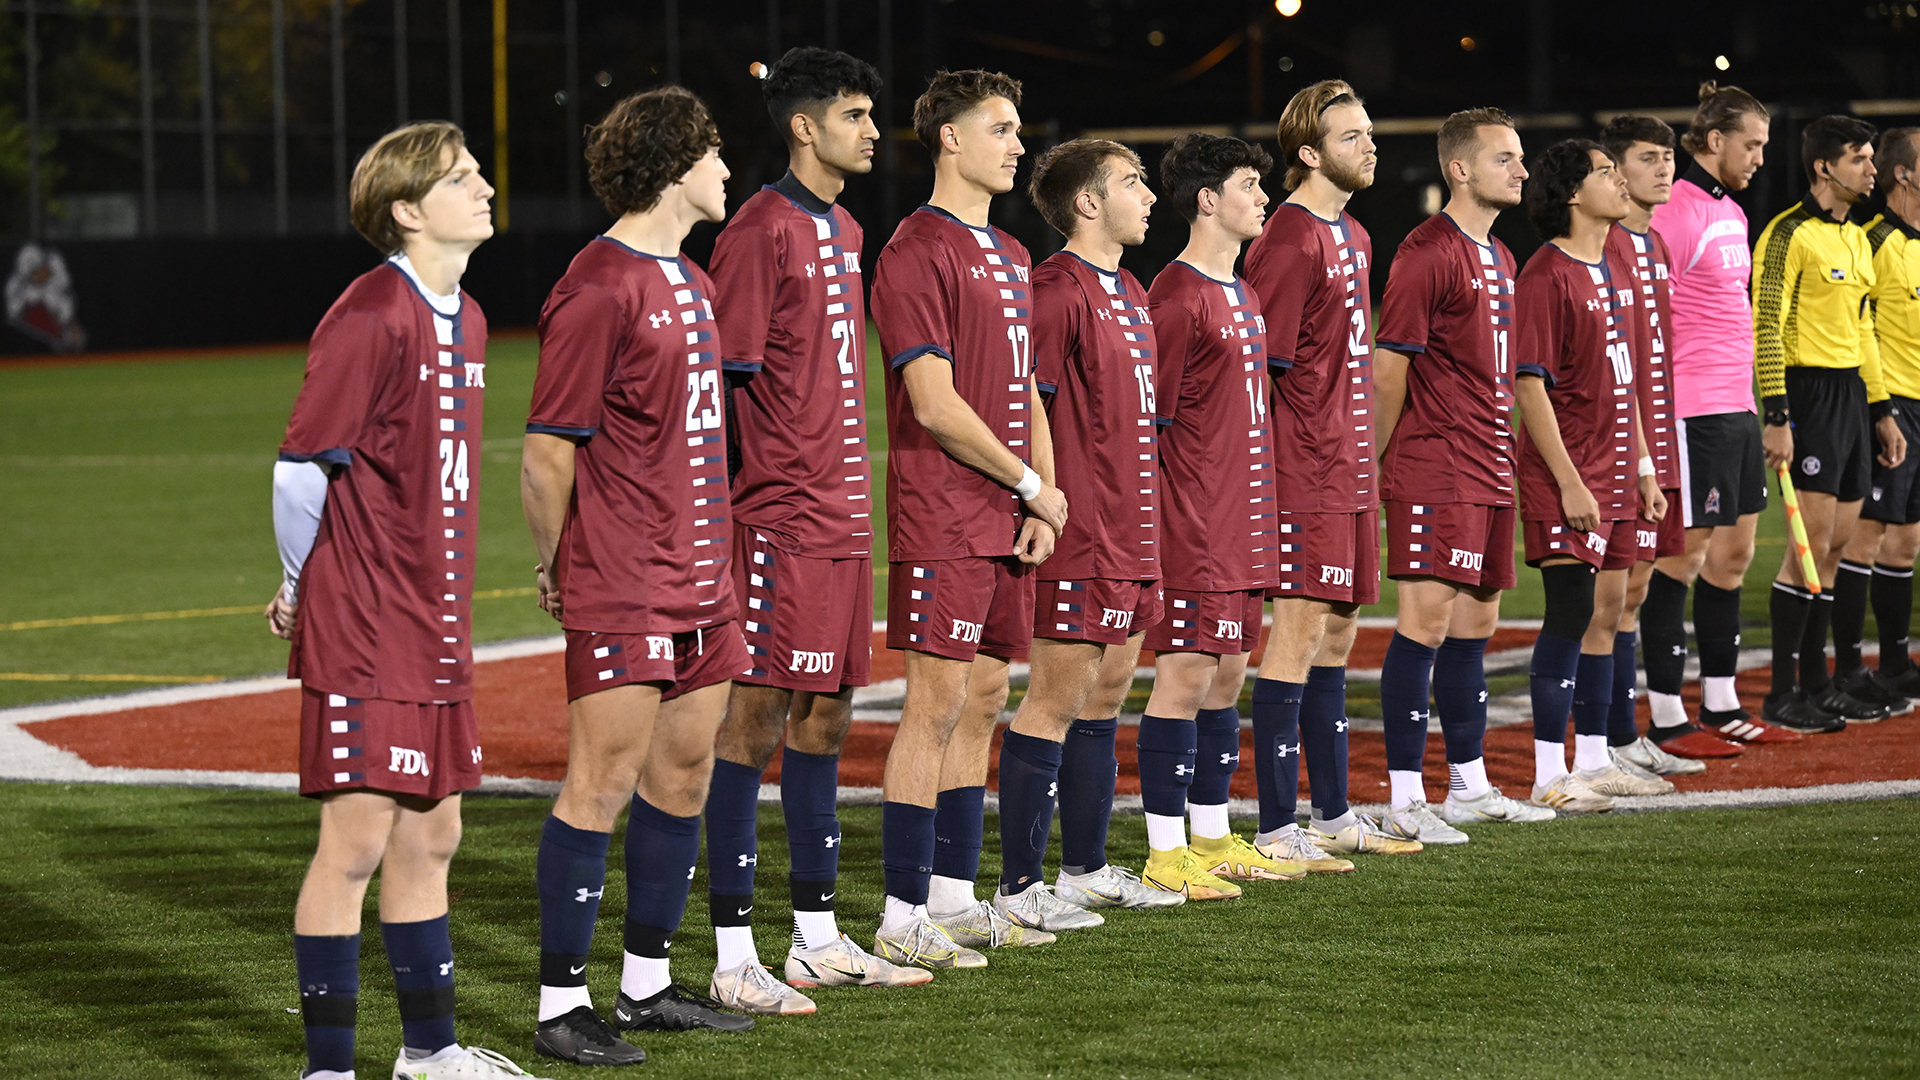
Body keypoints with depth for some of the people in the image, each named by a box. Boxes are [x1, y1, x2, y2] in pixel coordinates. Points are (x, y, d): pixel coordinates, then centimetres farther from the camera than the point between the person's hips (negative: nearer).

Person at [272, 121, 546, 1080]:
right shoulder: (370, 317, -15)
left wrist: (445, 597, 16)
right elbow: (301, 464, -14)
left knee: (429, 840, 15)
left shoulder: (464, 319, 12)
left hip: (438, 627, 8)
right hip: (362, 631, -8)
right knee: (356, 843, -5)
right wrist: (304, 590, -2)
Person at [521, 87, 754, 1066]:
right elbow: (546, 453, -14)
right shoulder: (598, 290, -15)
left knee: (683, 774, 13)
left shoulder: (686, 279, 15)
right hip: (622, 590, -9)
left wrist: (713, 558, 20)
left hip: (700, 580, 9)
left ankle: (646, 984, 23)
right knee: (603, 783, -6)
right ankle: (562, 1007, -1)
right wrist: (553, 570, -5)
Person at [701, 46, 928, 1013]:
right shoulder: (762, 230, -12)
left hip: (843, 516, 9)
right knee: (755, 722, -6)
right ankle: (735, 958, -3)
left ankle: (818, 940, 21)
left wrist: (854, 495, 19)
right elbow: (729, 380, -15)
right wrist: (725, 518, -19)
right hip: (779, 522, -9)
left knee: (825, 716, 13)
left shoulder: (844, 232, 16)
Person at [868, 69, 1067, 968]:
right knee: (937, 704, -8)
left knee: (981, 703, 11)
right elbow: (935, 403, -16)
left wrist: (1045, 499, 6)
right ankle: (904, 917, -4)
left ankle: (955, 899, 18)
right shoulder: (916, 252, -11)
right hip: (944, 518, -9)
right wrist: (1030, 482, -8)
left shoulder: (1009, 256, 18)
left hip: (1006, 521, 9)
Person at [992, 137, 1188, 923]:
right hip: (1080, 536, -9)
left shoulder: (1128, 293, 17)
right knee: (1055, 703, -6)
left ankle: (1086, 869, 24)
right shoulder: (1058, 291, -13)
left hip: (1132, 534, 9)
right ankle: (1019, 886, -2)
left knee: (1106, 697, 15)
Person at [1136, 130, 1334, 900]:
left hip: (1242, 526, 9)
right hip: (1195, 526, -9)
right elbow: (1149, 421, -14)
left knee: (1228, 675, 13)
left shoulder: (1241, 294, 16)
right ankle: (1166, 853, -3)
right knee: (1186, 677, -7)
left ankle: (1213, 839, 20)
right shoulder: (1178, 296, -13)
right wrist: (1154, 536, -16)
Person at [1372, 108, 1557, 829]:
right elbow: (1389, 368, -13)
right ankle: (1404, 800, -9)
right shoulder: (1428, 252, -13)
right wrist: (1381, 463, -9)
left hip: (1489, 469, 9)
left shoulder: (1498, 257, 17)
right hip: (1435, 468, -9)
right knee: (1427, 620, -10)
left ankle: (1469, 787, 20)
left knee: (1475, 622, 13)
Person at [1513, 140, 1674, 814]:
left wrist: (1643, 469, 18)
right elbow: (1529, 384, -17)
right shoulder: (1547, 275, -13)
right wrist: (1568, 481, -20)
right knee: (1572, 612, -10)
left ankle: (1593, 762, 20)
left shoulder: (1614, 270, 14)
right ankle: (1548, 776, -6)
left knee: (1606, 612, 12)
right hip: (1566, 476, -9)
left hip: (1614, 470, 9)